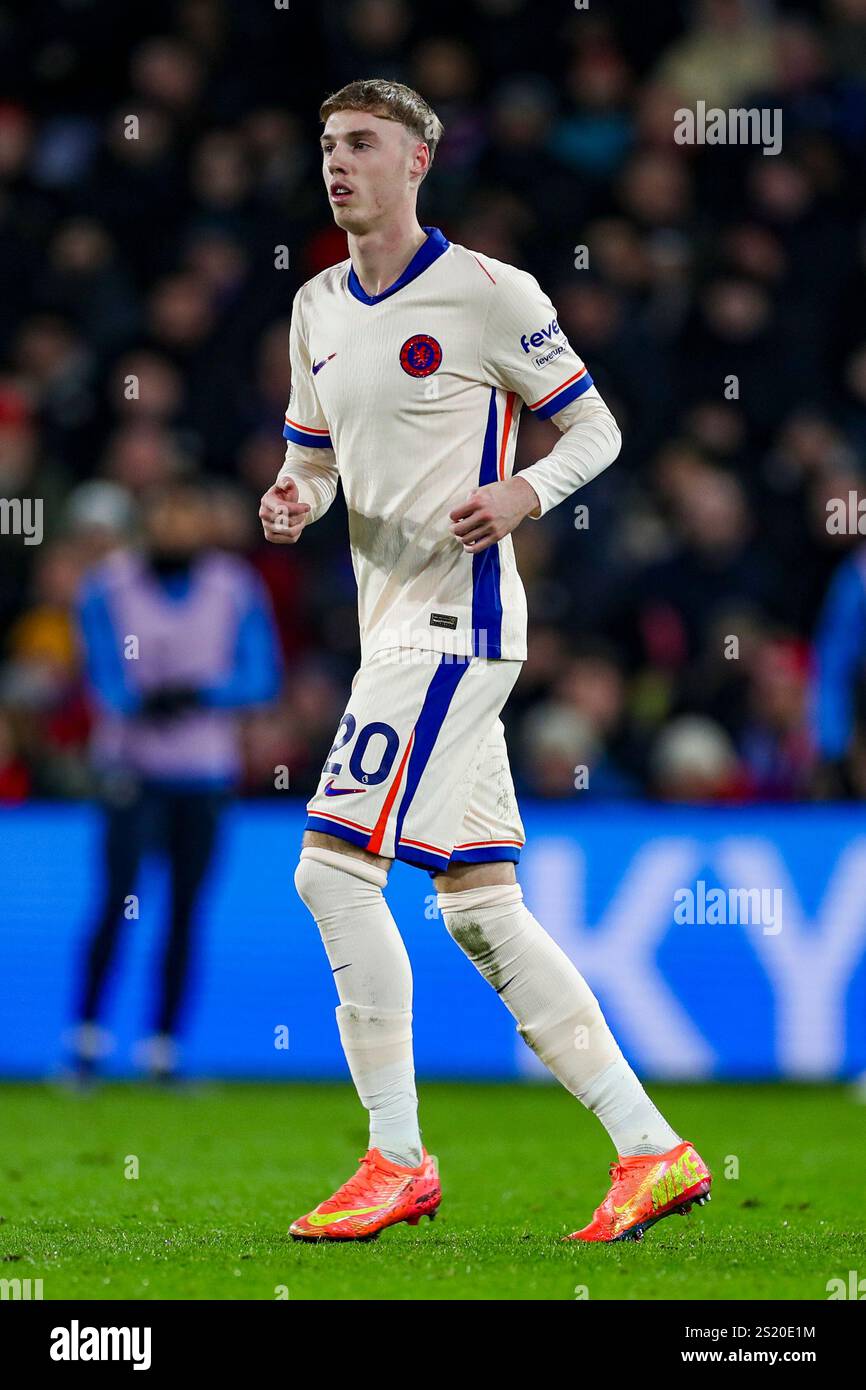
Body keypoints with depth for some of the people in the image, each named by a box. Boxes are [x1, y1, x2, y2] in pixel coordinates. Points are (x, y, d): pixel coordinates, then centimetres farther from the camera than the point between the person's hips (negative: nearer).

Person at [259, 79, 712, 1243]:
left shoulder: (489, 295, -7)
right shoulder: (317, 310, 15)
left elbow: (596, 427, -1)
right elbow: (313, 459, 24)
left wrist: (526, 492, -19)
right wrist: (293, 502, 2)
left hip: (457, 620, -8)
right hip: (395, 629, 8)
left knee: (335, 868, -15)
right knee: (479, 909, 5)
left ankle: (397, 1159, -9)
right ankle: (652, 1148, 7)